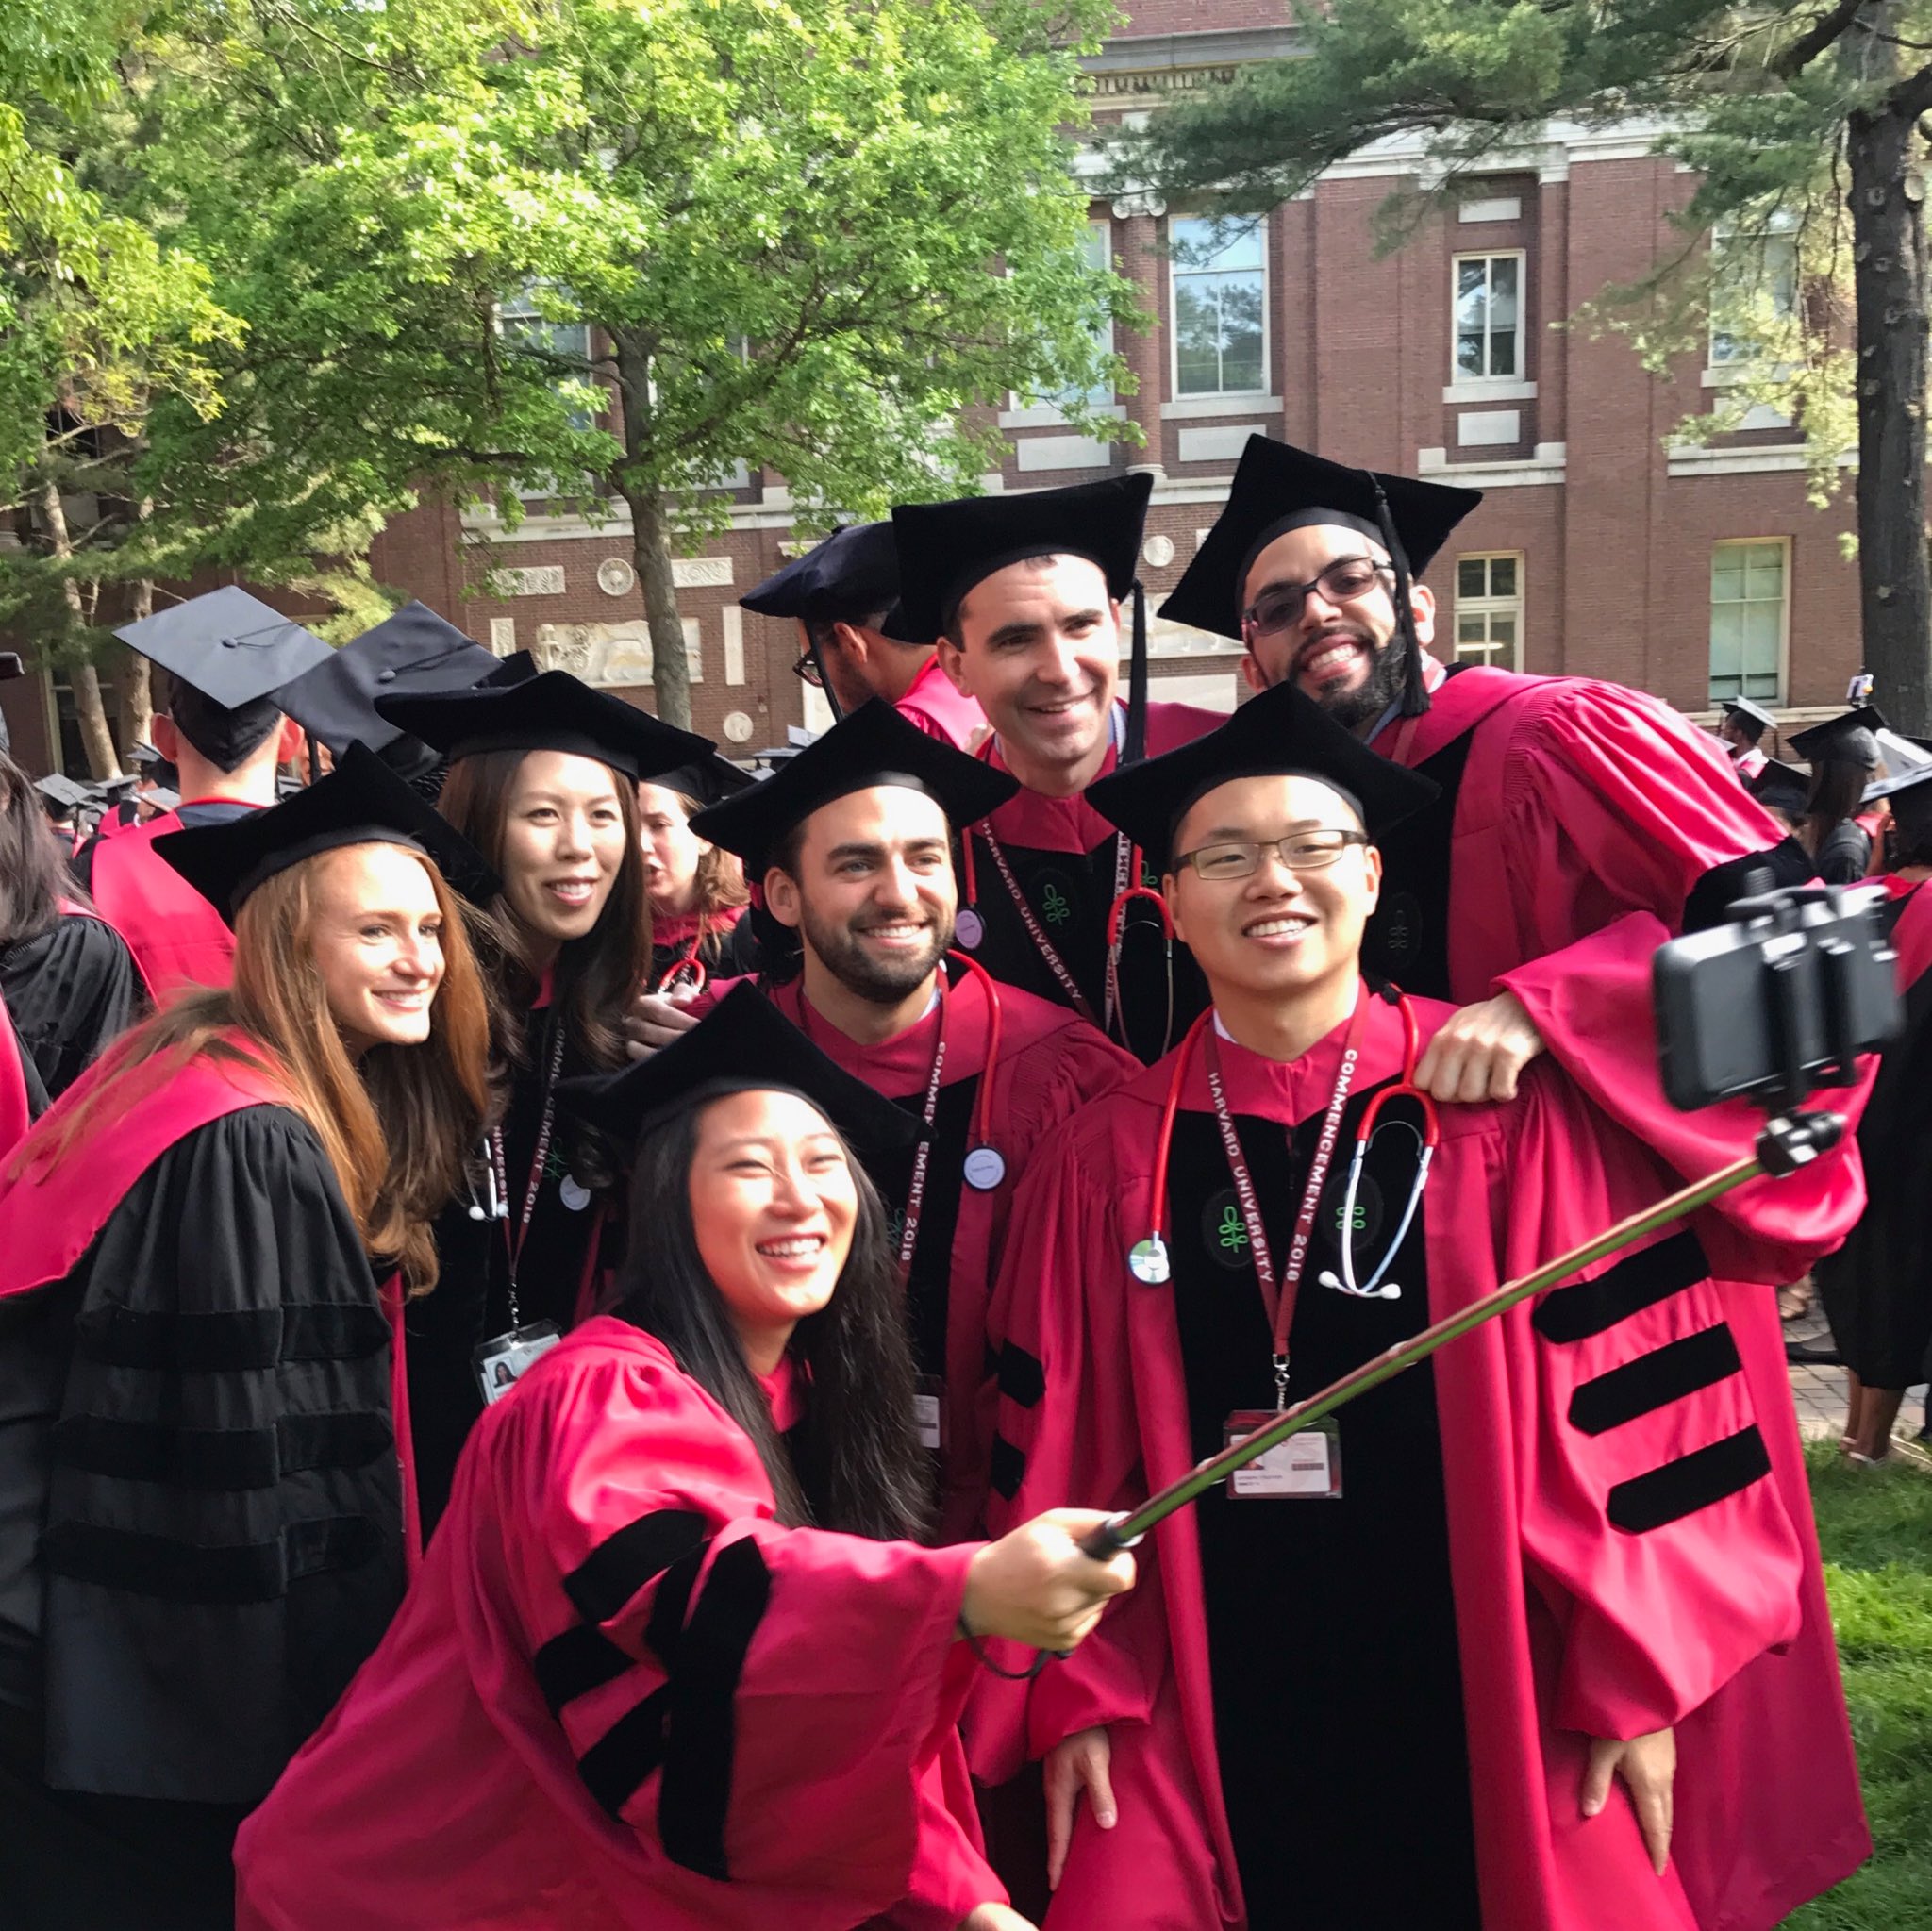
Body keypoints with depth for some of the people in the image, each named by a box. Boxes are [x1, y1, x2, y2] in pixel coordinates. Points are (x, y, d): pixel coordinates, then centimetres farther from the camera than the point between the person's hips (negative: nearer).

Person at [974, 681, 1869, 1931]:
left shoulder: (1506, 1102, -6)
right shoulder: (1109, 1160, 0)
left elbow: (1628, 1397, -4)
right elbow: (1061, 1454, 4)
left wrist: (1636, 1673, -5)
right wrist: (1078, 1689, 2)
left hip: (1497, 1707, -1)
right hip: (1217, 1724, 2)